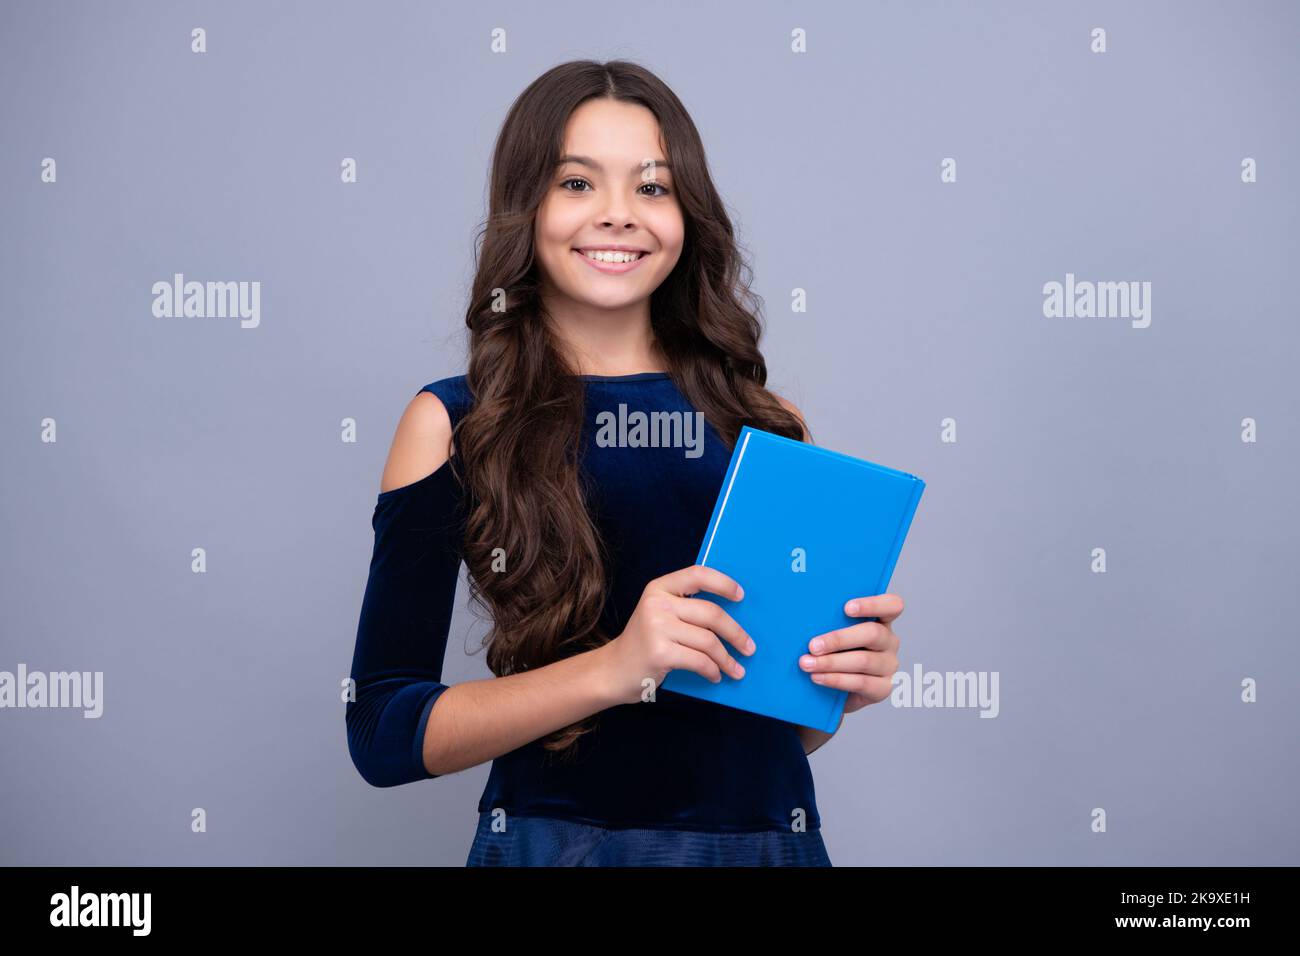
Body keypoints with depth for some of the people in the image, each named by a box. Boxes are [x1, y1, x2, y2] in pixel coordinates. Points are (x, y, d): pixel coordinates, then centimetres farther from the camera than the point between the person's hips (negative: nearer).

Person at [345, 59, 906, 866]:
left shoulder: (768, 425, 0)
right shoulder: (453, 423, -6)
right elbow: (384, 734, -11)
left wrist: (848, 676, -11)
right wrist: (615, 668, -23)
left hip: (771, 838, 3)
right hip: (556, 838, -2)